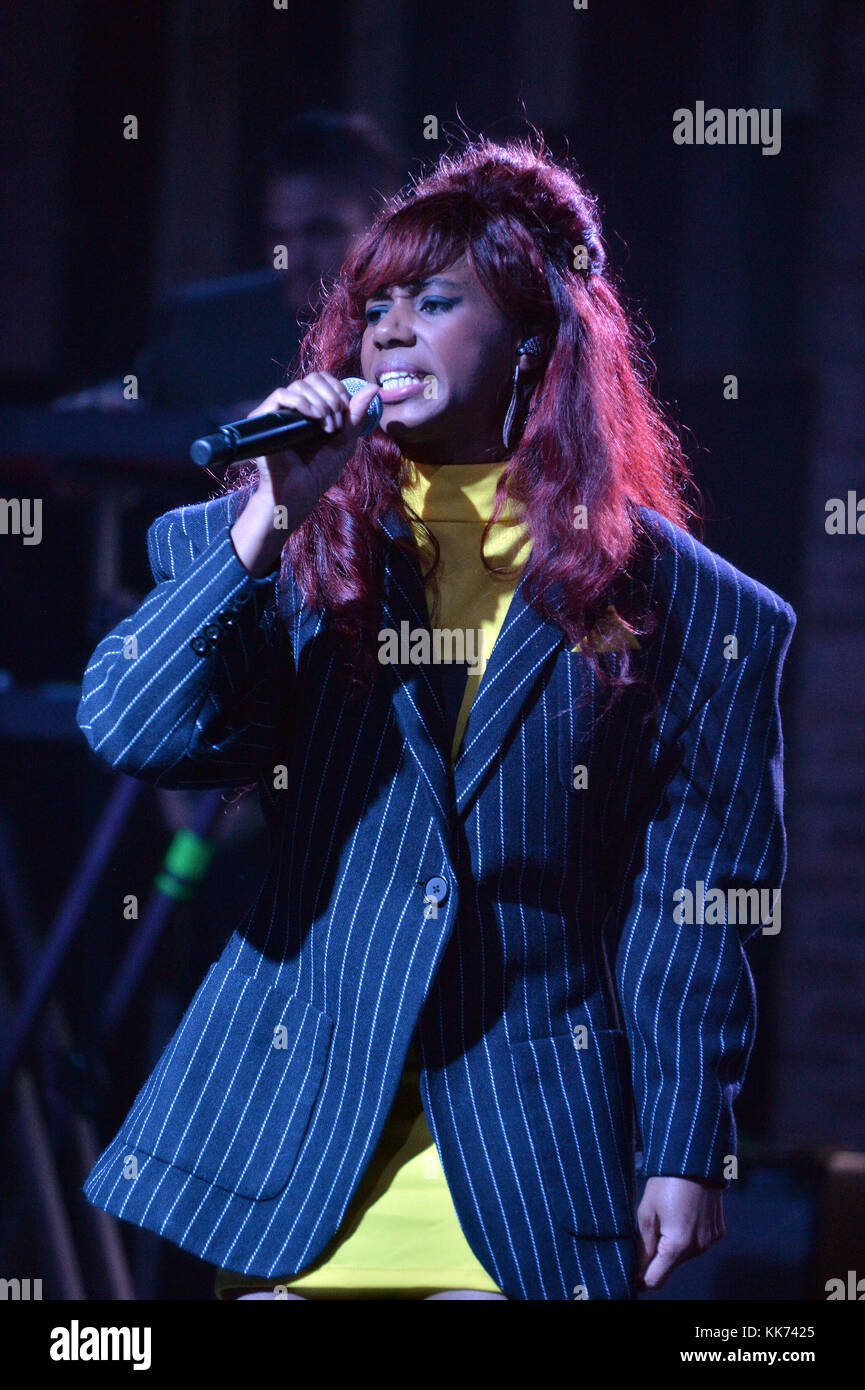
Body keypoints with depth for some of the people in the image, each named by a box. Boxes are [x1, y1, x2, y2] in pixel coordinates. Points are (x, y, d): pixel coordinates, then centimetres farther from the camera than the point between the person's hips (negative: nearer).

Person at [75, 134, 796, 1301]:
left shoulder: (681, 609, 4)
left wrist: (687, 1155, -2)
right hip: (287, 1128, 2)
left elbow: (689, 906, 3)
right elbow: (131, 732, -7)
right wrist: (265, 524, -14)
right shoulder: (299, 548, 9)